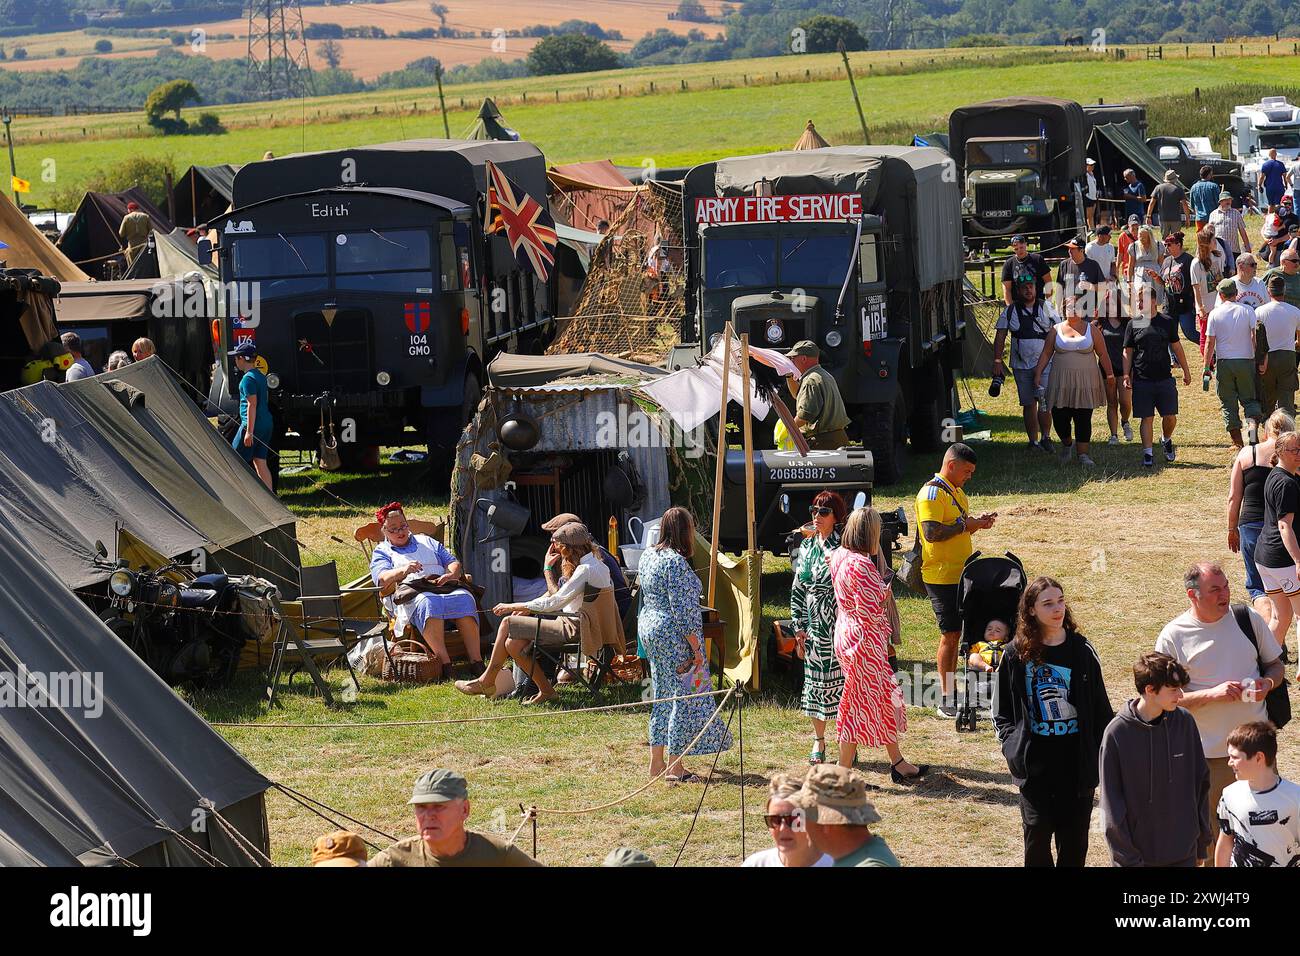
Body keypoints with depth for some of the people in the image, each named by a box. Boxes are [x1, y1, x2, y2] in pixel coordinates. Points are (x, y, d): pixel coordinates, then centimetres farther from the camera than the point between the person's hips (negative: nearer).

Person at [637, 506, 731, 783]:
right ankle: (675, 768, 0)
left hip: (648, 628, 10)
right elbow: (683, 611, -21)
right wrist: (696, 647, -18)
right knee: (683, 696, -2)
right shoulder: (675, 562, -19)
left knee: (663, 695, 16)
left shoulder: (648, 556, 9)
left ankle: (657, 761, 20)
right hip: (673, 635, -10)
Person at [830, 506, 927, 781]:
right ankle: (843, 772, 8)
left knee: (885, 698, 19)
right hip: (864, 639, -10)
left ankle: (898, 763, 28)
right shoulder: (861, 565, -24)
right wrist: (885, 592, -7)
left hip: (846, 632, 10)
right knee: (861, 705, 1)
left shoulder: (839, 556, 6)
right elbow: (870, 611, -24)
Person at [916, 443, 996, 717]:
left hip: (961, 574, 9)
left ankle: (952, 694, 20)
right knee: (950, 635, -6)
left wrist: (977, 521, 6)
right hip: (942, 576, -9)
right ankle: (946, 702, 0)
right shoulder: (932, 493, -15)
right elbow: (932, 532, -25)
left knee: (958, 633, 12)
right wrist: (965, 525, -19)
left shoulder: (956, 491, 16)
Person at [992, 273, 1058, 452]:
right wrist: (997, 361, -3)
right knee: (1028, 404, 6)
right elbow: (1000, 337, 5)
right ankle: (1033, 441, 14)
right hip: (1021, 365, 2)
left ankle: (1045, 437, 1)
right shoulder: (1010, 311, 4)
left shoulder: (1046, 308, 3)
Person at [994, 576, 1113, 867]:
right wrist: (1012, 744, -7)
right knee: (1038, 833, -4)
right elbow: (1001, 710, 8)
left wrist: (1102, 755, 1)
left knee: (1074, 836, 5)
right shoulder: (1017, 655, 1)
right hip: (1034, 763, -1)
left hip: (1077, 762, 1)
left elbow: (1101, 710, 6)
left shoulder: (1081, 651, 2)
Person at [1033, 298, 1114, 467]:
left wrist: (1109, 374, 1)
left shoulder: (1090, 329, 6)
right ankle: (1067, 444, 27)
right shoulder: (1056, 330, 7)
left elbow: (1103, 354, 7)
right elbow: (1046, 354, 8)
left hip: (1085, 383, -1)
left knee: (1083, 419, -4)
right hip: (1061, 382, 1)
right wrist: (1038, 374, 2)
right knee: (1059, 419, -2)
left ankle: (1083, 454, 3)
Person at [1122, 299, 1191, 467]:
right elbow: (1127, 352, 7)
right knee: (1146, 418, -2)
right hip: (1142, 381, -1)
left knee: (1170, 416, 0)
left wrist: (1186, 371, 15)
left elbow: (1176, 347, 13)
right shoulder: (1133, 324, 4)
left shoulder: (1167, 321, 6)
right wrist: (1126, 375, -2)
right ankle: (1148, 454, 1)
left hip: (1165, 378, 1)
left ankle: (1166, 440, 29)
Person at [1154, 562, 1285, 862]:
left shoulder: (1247, 618, 2)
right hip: (1209, 754, -3)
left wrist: (1267, 684, -10)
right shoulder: (1173, 637, -8)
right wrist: (1213, 694, -22)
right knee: (1213, 839, 4)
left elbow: (1275, 664, 13)